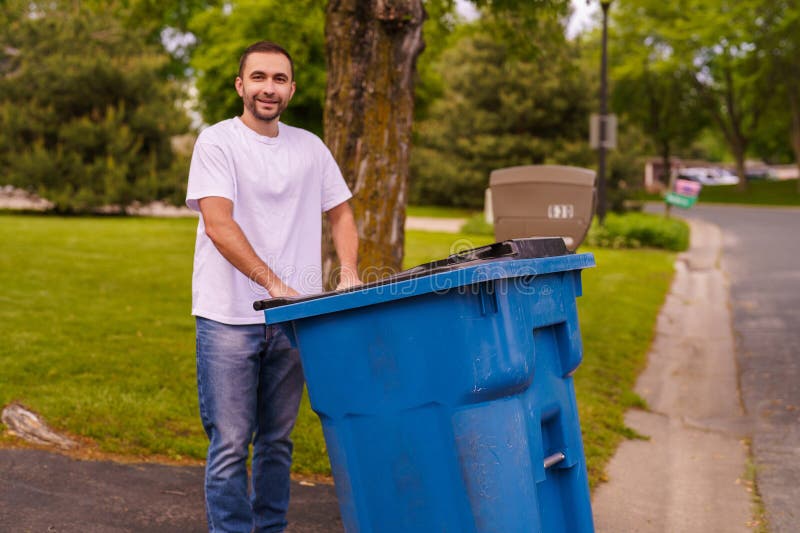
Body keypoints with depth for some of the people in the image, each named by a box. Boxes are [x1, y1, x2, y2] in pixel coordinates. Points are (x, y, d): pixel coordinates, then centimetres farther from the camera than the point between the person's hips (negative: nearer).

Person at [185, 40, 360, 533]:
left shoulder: (309, 147, 11)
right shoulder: (217, 142, -4)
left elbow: (340, 213, 18)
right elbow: (218, 224, -15)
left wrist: (348, 275, 1)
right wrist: (274, 284, -23)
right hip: (229, 318, -4)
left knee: (277, 440, 13)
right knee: (230, 445, -2)